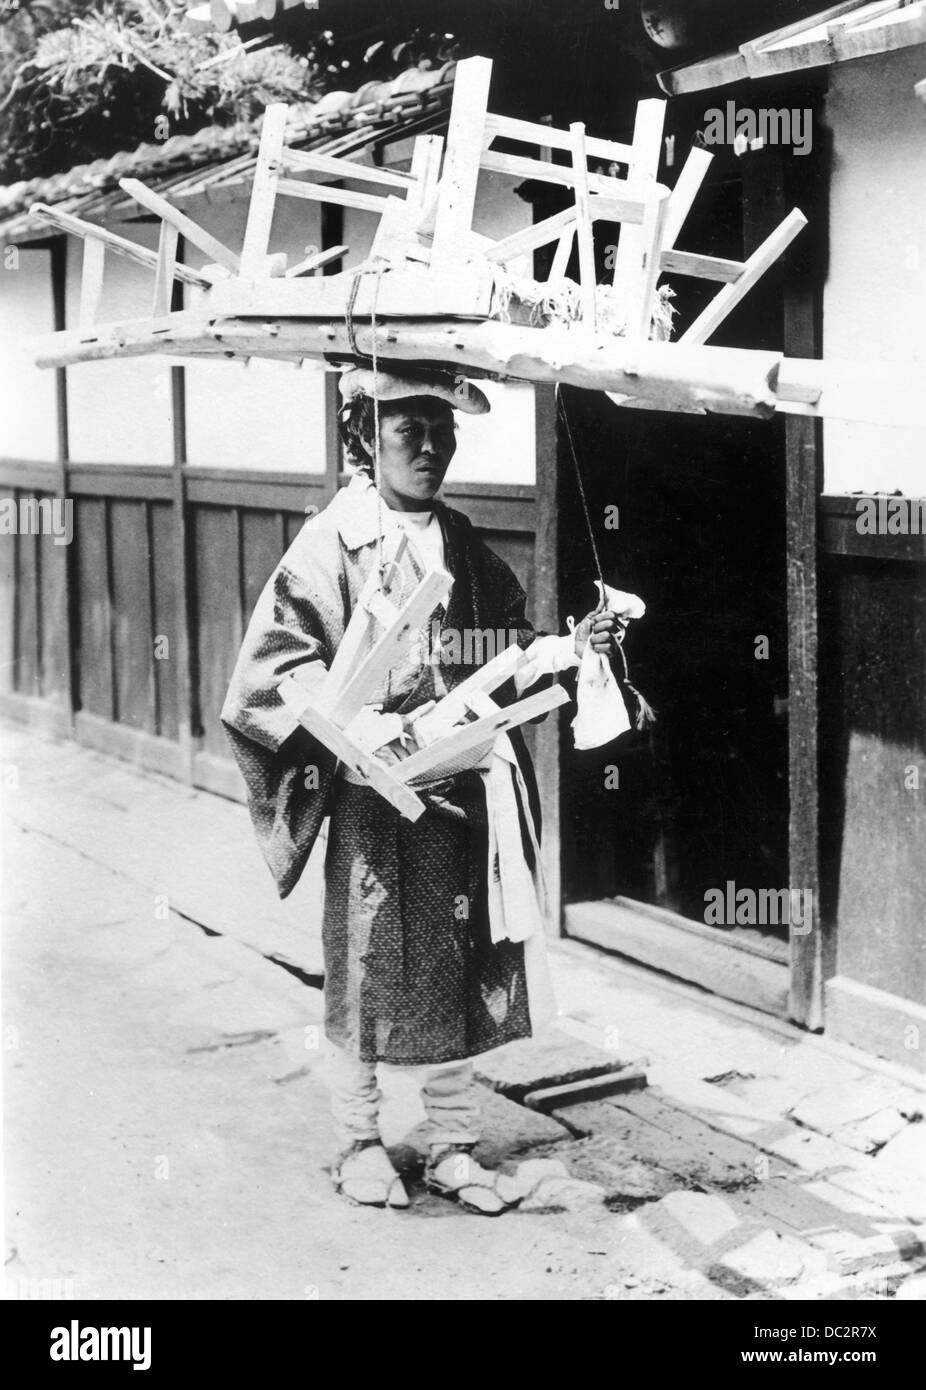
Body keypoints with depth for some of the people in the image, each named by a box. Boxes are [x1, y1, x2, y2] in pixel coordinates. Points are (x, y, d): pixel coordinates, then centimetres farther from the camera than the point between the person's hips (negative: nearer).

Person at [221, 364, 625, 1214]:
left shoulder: (463, 545, 10)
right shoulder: (333, 543, -7)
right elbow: (276, 664, -12)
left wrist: (568, 650, -3)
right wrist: (364, 730, -24)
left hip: (463, 786, 5)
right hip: (373, 794, -5)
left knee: (462, 964, 10)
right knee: (367, 964, 5)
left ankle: (454, 1146, 24)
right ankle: (360, 1144, 23)